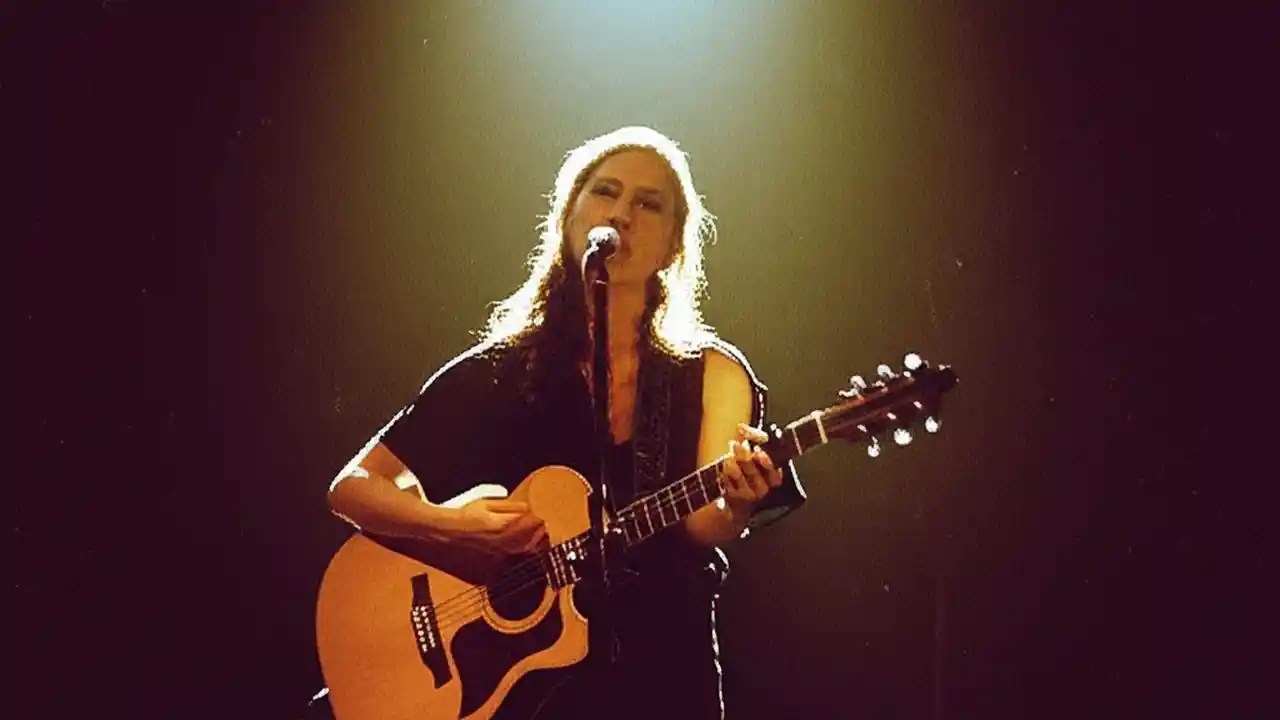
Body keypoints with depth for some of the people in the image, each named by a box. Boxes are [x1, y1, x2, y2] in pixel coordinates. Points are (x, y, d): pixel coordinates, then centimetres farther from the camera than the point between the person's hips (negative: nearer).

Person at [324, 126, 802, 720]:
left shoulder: (711, 374, 3)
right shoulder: (498, 373, 1)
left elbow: (702, 524, -9)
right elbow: (352, 487, 1)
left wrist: (736, 505, -31)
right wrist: (453, 525, -17)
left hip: (667, 670, 1)